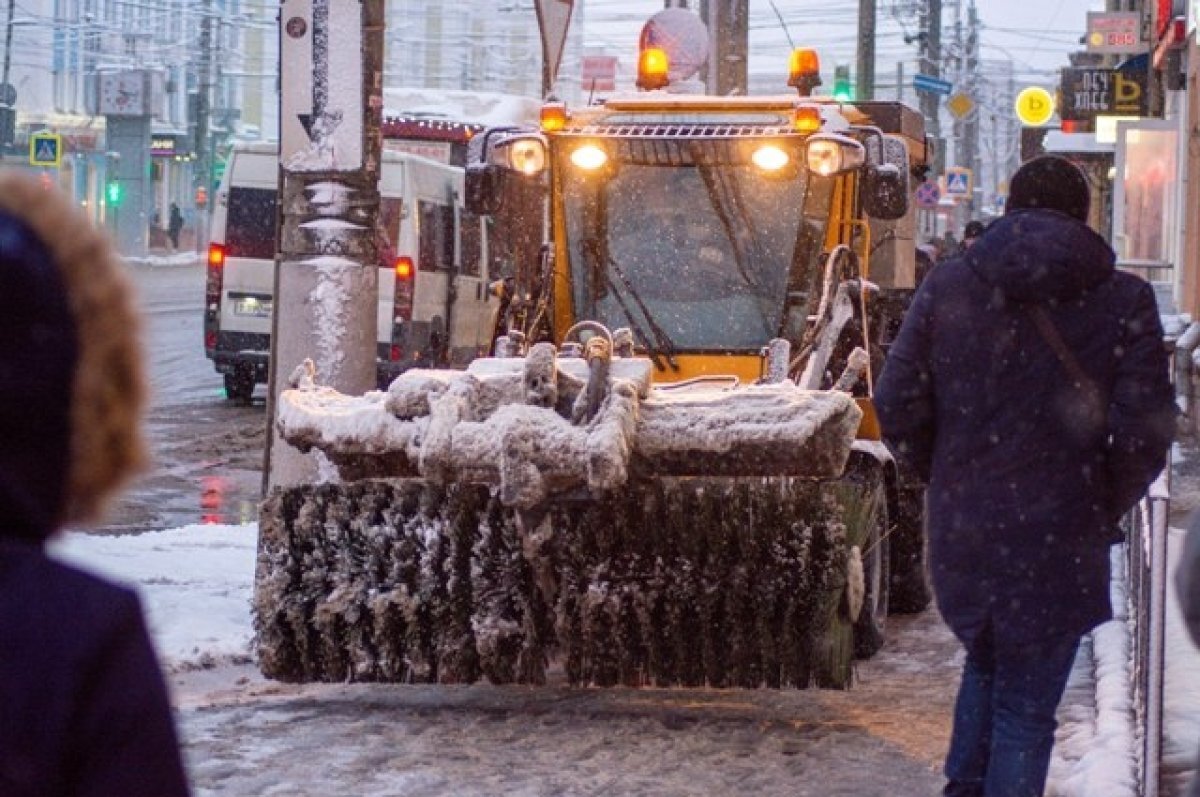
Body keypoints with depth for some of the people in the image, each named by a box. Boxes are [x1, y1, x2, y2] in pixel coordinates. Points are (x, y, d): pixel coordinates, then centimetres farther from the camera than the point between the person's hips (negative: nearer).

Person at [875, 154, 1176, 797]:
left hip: (960, 528, 3)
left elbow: (898, 405, 1)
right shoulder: (1123, 301, -5)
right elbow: (1144, 433, -10)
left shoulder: (948, 286, 2)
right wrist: (1106, 508, 6)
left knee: (987, 661, 27)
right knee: (1027, 708, 5)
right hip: (1058, 540, -3)